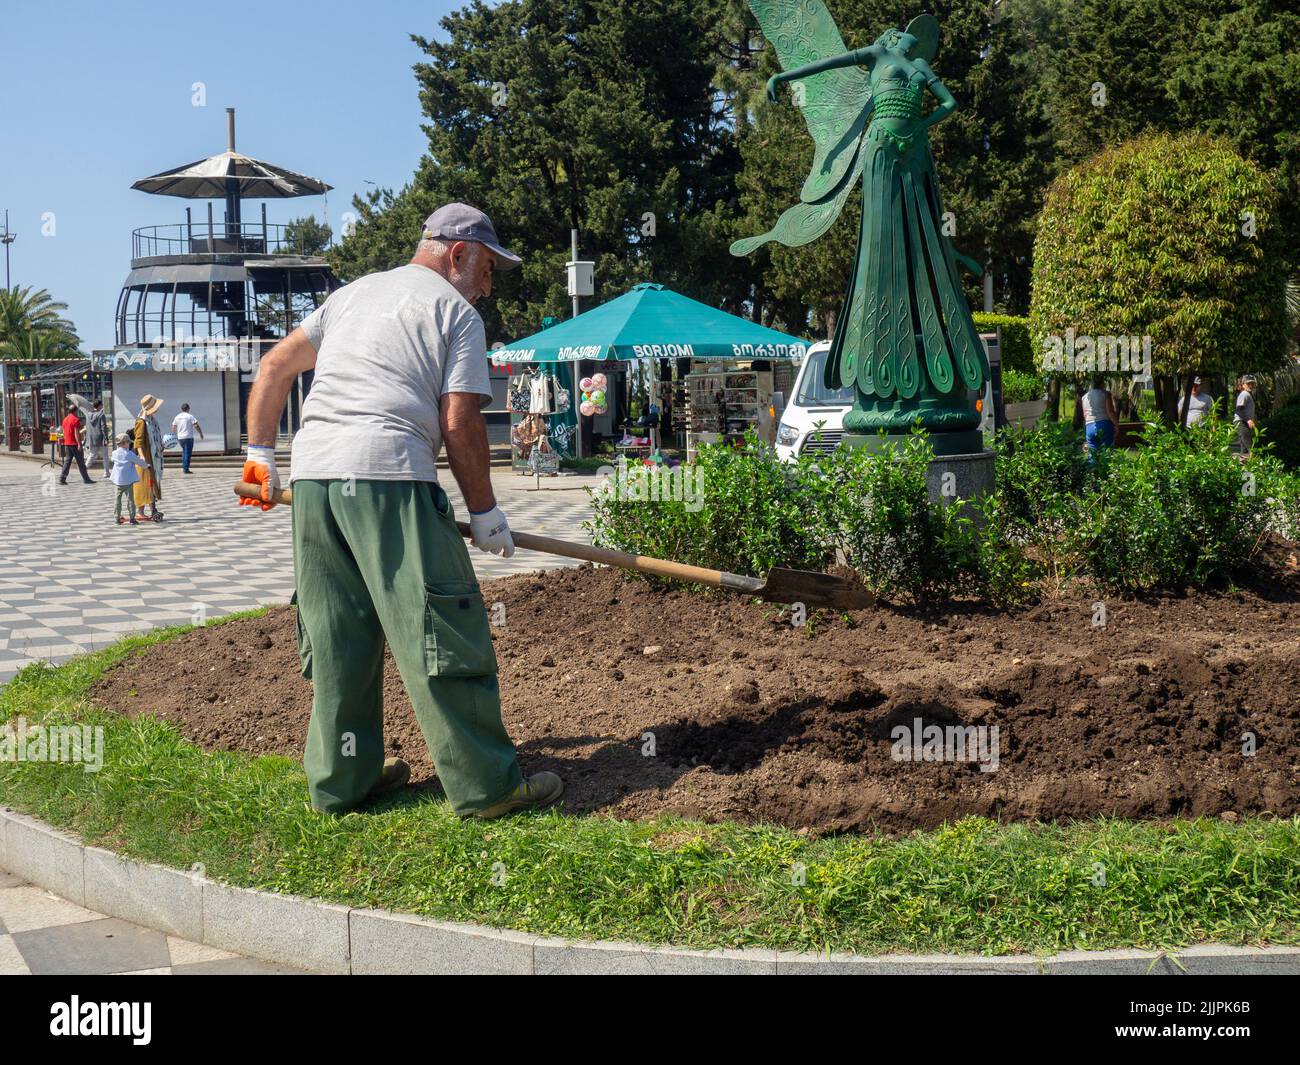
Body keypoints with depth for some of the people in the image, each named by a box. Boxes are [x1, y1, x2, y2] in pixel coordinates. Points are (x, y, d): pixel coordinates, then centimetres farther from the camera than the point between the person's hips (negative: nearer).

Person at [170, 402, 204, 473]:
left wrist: (175, 437, 25)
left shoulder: (177, 417, 8)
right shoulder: (190, 416, -7)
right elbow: (196, 426, -13)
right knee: (188, 453, -1)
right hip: (188, 437, -5)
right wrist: (201, 434, 0)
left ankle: (183, 467, 18)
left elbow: (173, 429, 12)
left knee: (184, 451, 22)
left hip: (180, 438, 5)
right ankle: (185, 469, -4)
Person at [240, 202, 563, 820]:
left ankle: (341, 780, 20)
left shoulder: (352, 293, 26)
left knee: (337, 637, 13)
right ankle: (485, 786, 1)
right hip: (389, 476, -7)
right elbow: (460, 424, -2)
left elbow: (274, 367, 24)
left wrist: (260, 454, 27)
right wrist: (485, 513, 5)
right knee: (443, 633, -3)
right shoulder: (456, 311, 6)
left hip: (312, 473, 7)